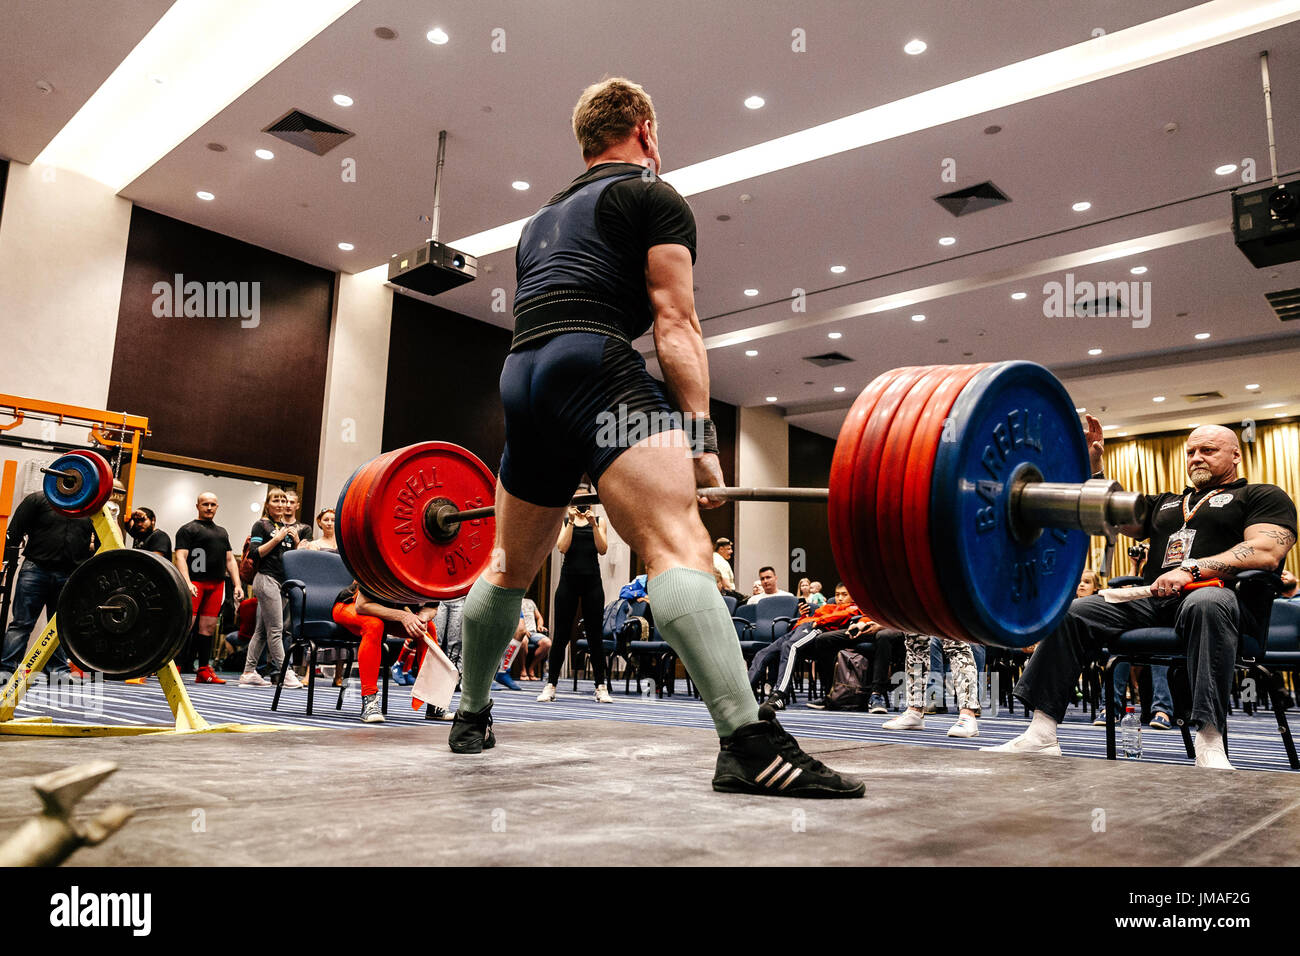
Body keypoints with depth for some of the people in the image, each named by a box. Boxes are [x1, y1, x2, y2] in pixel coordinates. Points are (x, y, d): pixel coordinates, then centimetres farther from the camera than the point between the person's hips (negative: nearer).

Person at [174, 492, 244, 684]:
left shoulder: (222, 532, 24)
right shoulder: (188, 529, 5)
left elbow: (230, 560, 23)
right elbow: (180, 556, -6)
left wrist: (238, 585, 11)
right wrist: (187, 582, -20)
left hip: (217, 584, 6)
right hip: (195, 582, -5)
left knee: (208, 627, 4)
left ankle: (204, 671, 7)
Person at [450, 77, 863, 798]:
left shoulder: (543, 219, 33)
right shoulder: (653, 197, 11)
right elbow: (674, 324, -2)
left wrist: (545, 473, 32)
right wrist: (701, 440, -6)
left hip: (520, 382, 8)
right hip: (595, 368, -8)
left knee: (510, 569, 21)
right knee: (678, 546, -22)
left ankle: (471, 718, 36)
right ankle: (752, 747, -36)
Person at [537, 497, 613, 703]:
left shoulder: (599, 521, 11)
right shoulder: (564, 521, 9)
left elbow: (602, 549, -3)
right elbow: (562, 548, -7)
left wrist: (593, 524, -12)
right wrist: (571, 522, -11)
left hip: (592, 580, 1)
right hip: (569, 578, 0)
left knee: (595, 634, 1)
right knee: (561, 634, 0)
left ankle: (601, 687, 4)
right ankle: (551, 685, 5)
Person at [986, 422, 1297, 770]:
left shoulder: (1264, 496, 13)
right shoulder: (1164, 503, 32)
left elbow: (1268, 552, -5)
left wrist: (1192, 568, -16)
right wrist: (1093, 464, 17)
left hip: (1213, 593, -5)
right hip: (1150, 599, 5)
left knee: (1206, 604, -42)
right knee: (1071, 612, -17)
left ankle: (1210, 745, -45)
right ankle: (1040, 736, -23)